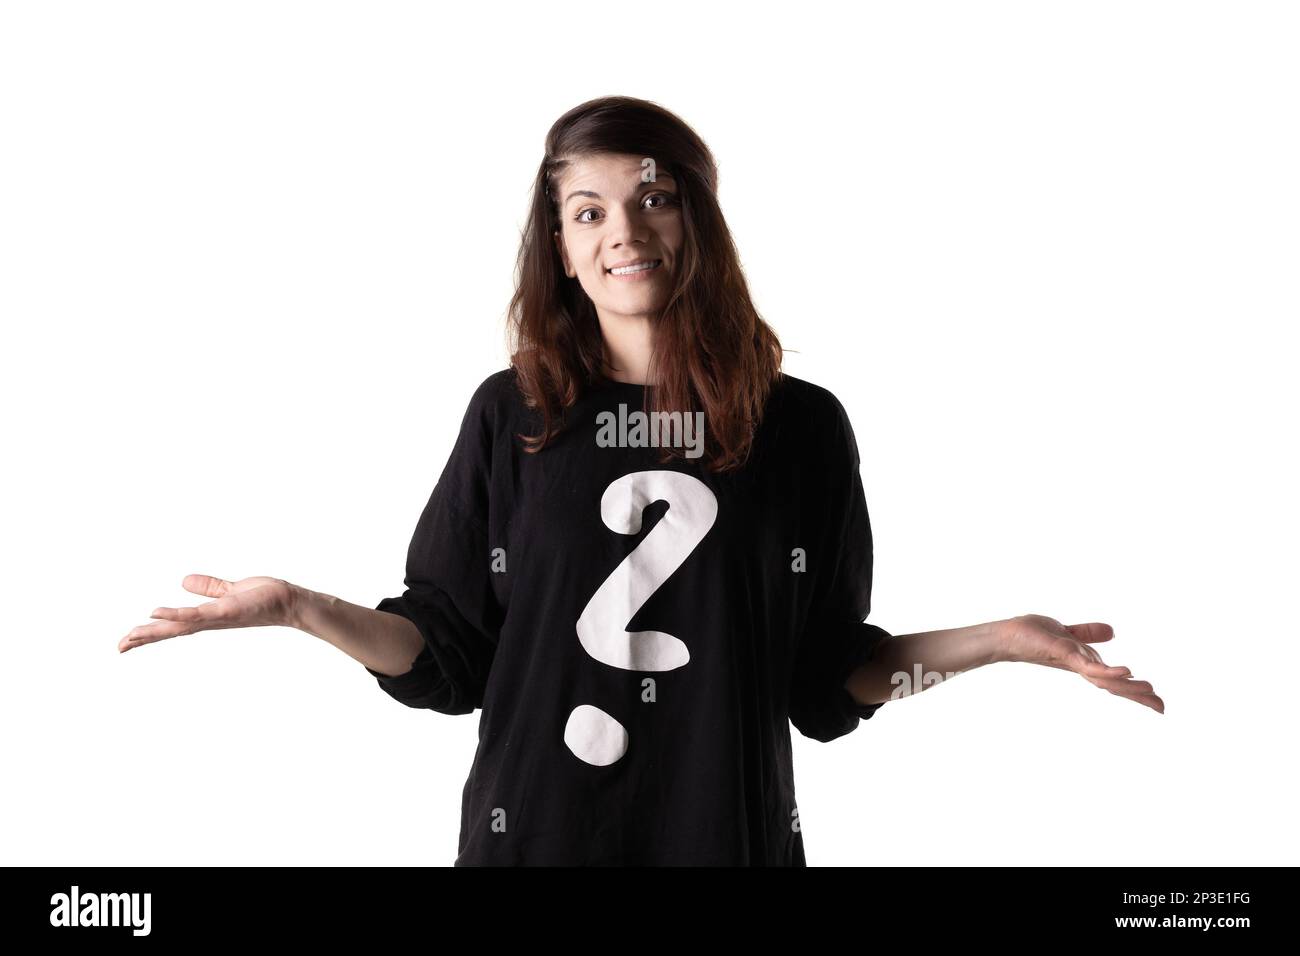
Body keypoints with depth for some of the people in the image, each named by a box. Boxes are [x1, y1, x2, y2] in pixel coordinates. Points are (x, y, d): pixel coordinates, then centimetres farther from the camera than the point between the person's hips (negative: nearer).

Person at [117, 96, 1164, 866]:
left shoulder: (803, 425, -2)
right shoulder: (512, 415, -2)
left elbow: (825, 679, 1)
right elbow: (450, 657, 0)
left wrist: (993, 640, -9)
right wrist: (304, 609, -12)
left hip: (733, 833, 0)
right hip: (535, 829, 0)